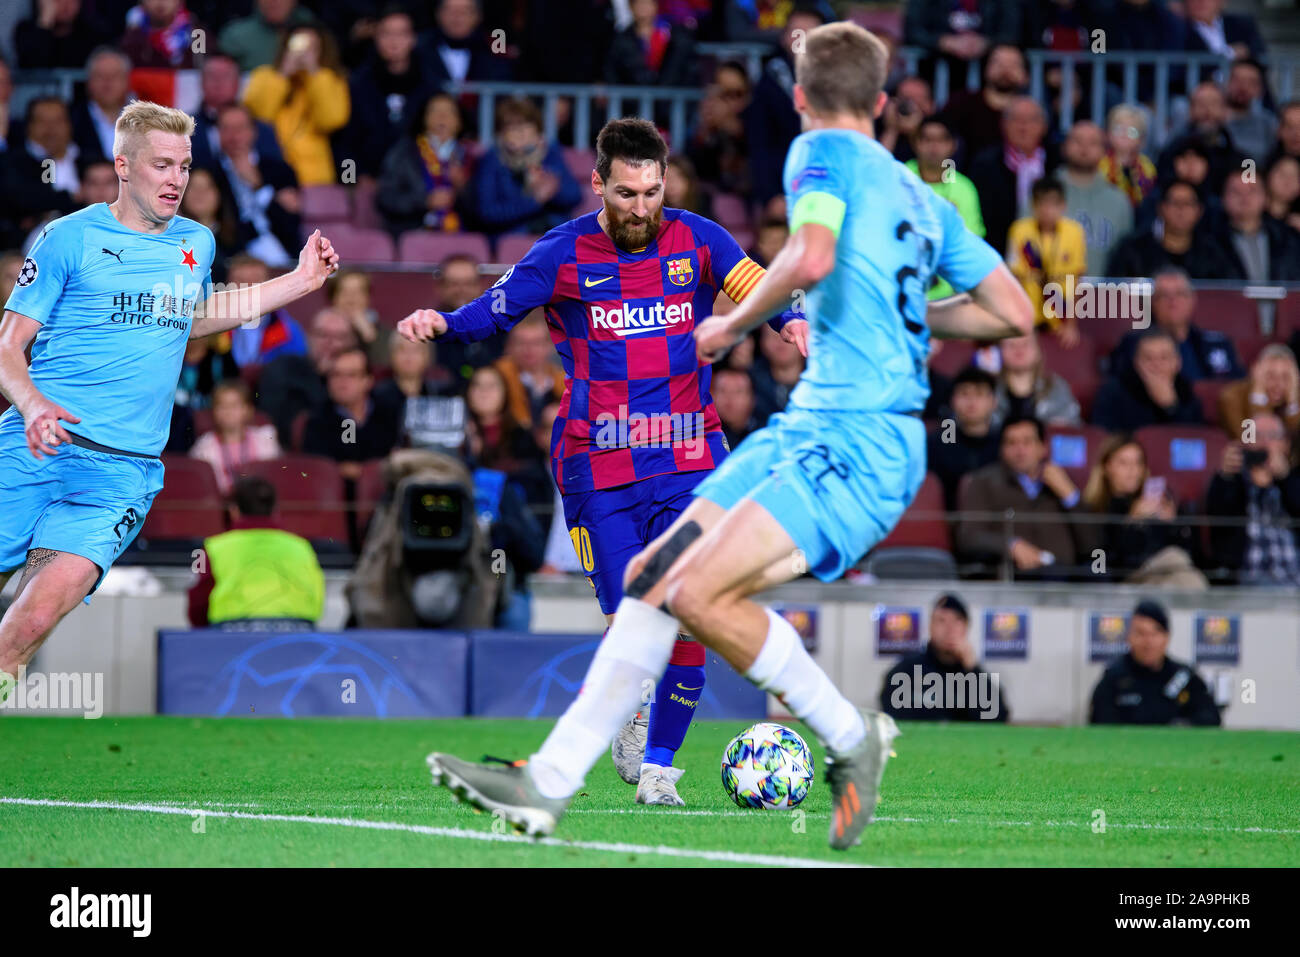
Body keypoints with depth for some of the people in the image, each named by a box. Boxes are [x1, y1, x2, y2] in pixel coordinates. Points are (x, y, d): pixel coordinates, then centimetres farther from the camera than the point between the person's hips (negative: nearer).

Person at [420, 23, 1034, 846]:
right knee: (653, 577, 4)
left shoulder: (824, 153, -4)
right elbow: (1015, 314, 19)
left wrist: (733, 324, -7)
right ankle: (549, 784, 2)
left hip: (859, 445, -9)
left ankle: (852, 738, -3)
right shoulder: (922, 199, 18)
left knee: (699, 592, -21)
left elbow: (812, 258, -24)